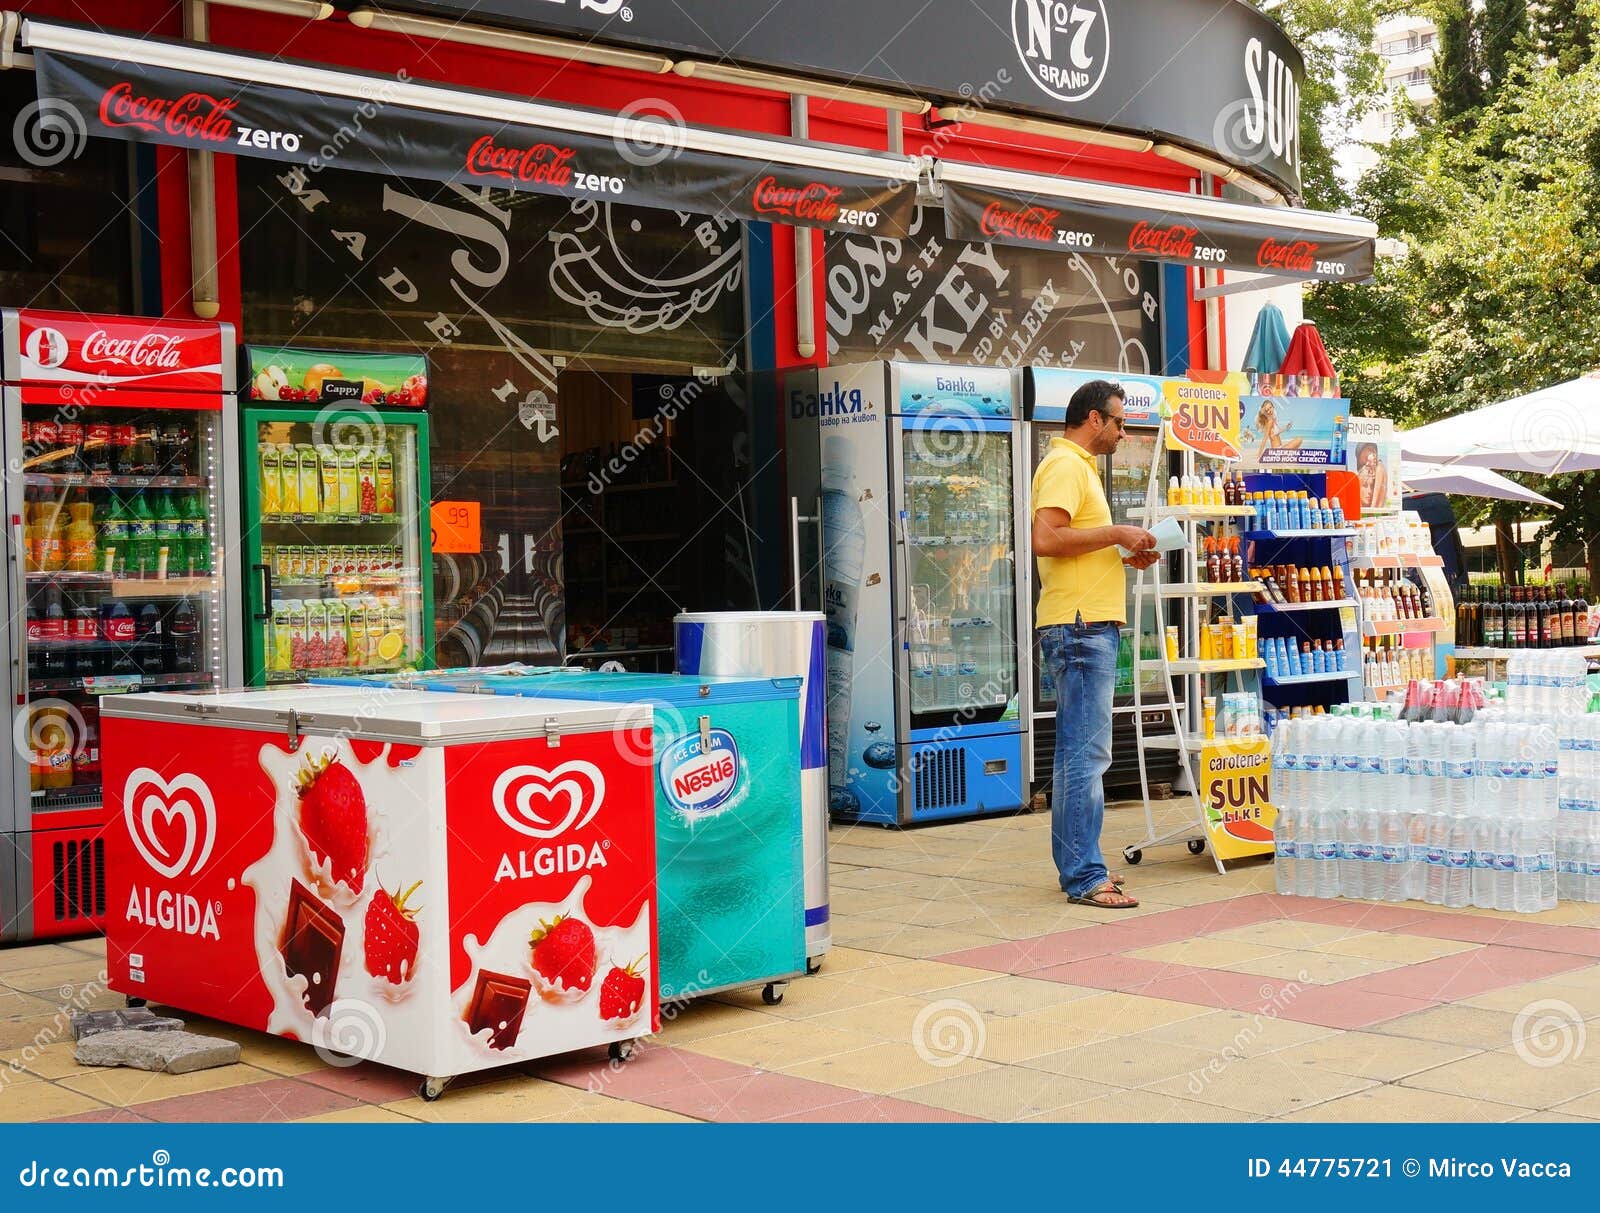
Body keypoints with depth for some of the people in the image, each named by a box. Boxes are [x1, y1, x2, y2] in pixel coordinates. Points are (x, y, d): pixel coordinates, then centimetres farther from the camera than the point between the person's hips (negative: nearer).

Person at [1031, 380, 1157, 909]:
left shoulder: (1079, 467, 23)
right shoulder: (1066, 465, -10)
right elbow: (1045, 539, -23)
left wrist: (1122, 559, 14)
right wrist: (1115, 534, -15)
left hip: (1089, 626, 11)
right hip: (1080, 627, -11)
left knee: (1079, 754, 13)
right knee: (1087, 754, -10)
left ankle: (1076, 866, 20)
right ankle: (1085, 877, -8)